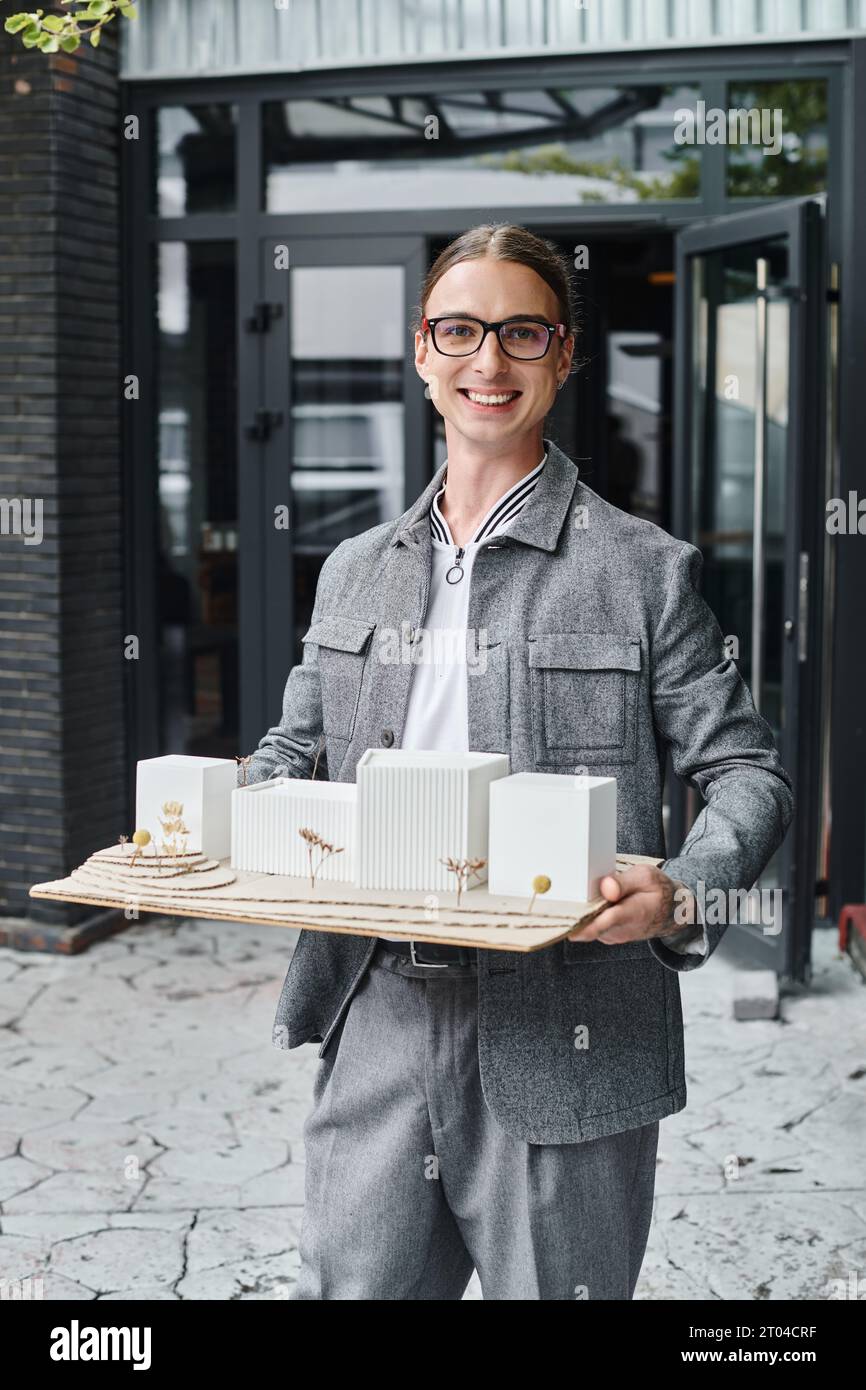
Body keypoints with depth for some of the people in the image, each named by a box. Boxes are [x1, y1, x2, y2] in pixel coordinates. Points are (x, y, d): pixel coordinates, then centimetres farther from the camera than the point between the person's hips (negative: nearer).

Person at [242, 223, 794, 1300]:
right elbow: (291, 755, 21)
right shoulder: (353, 571, 13)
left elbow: (747, 771, -1)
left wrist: (682, 893, -21)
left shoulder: (644, 570, -2)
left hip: (561, 1045, -4)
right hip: (379, 1020, 4)